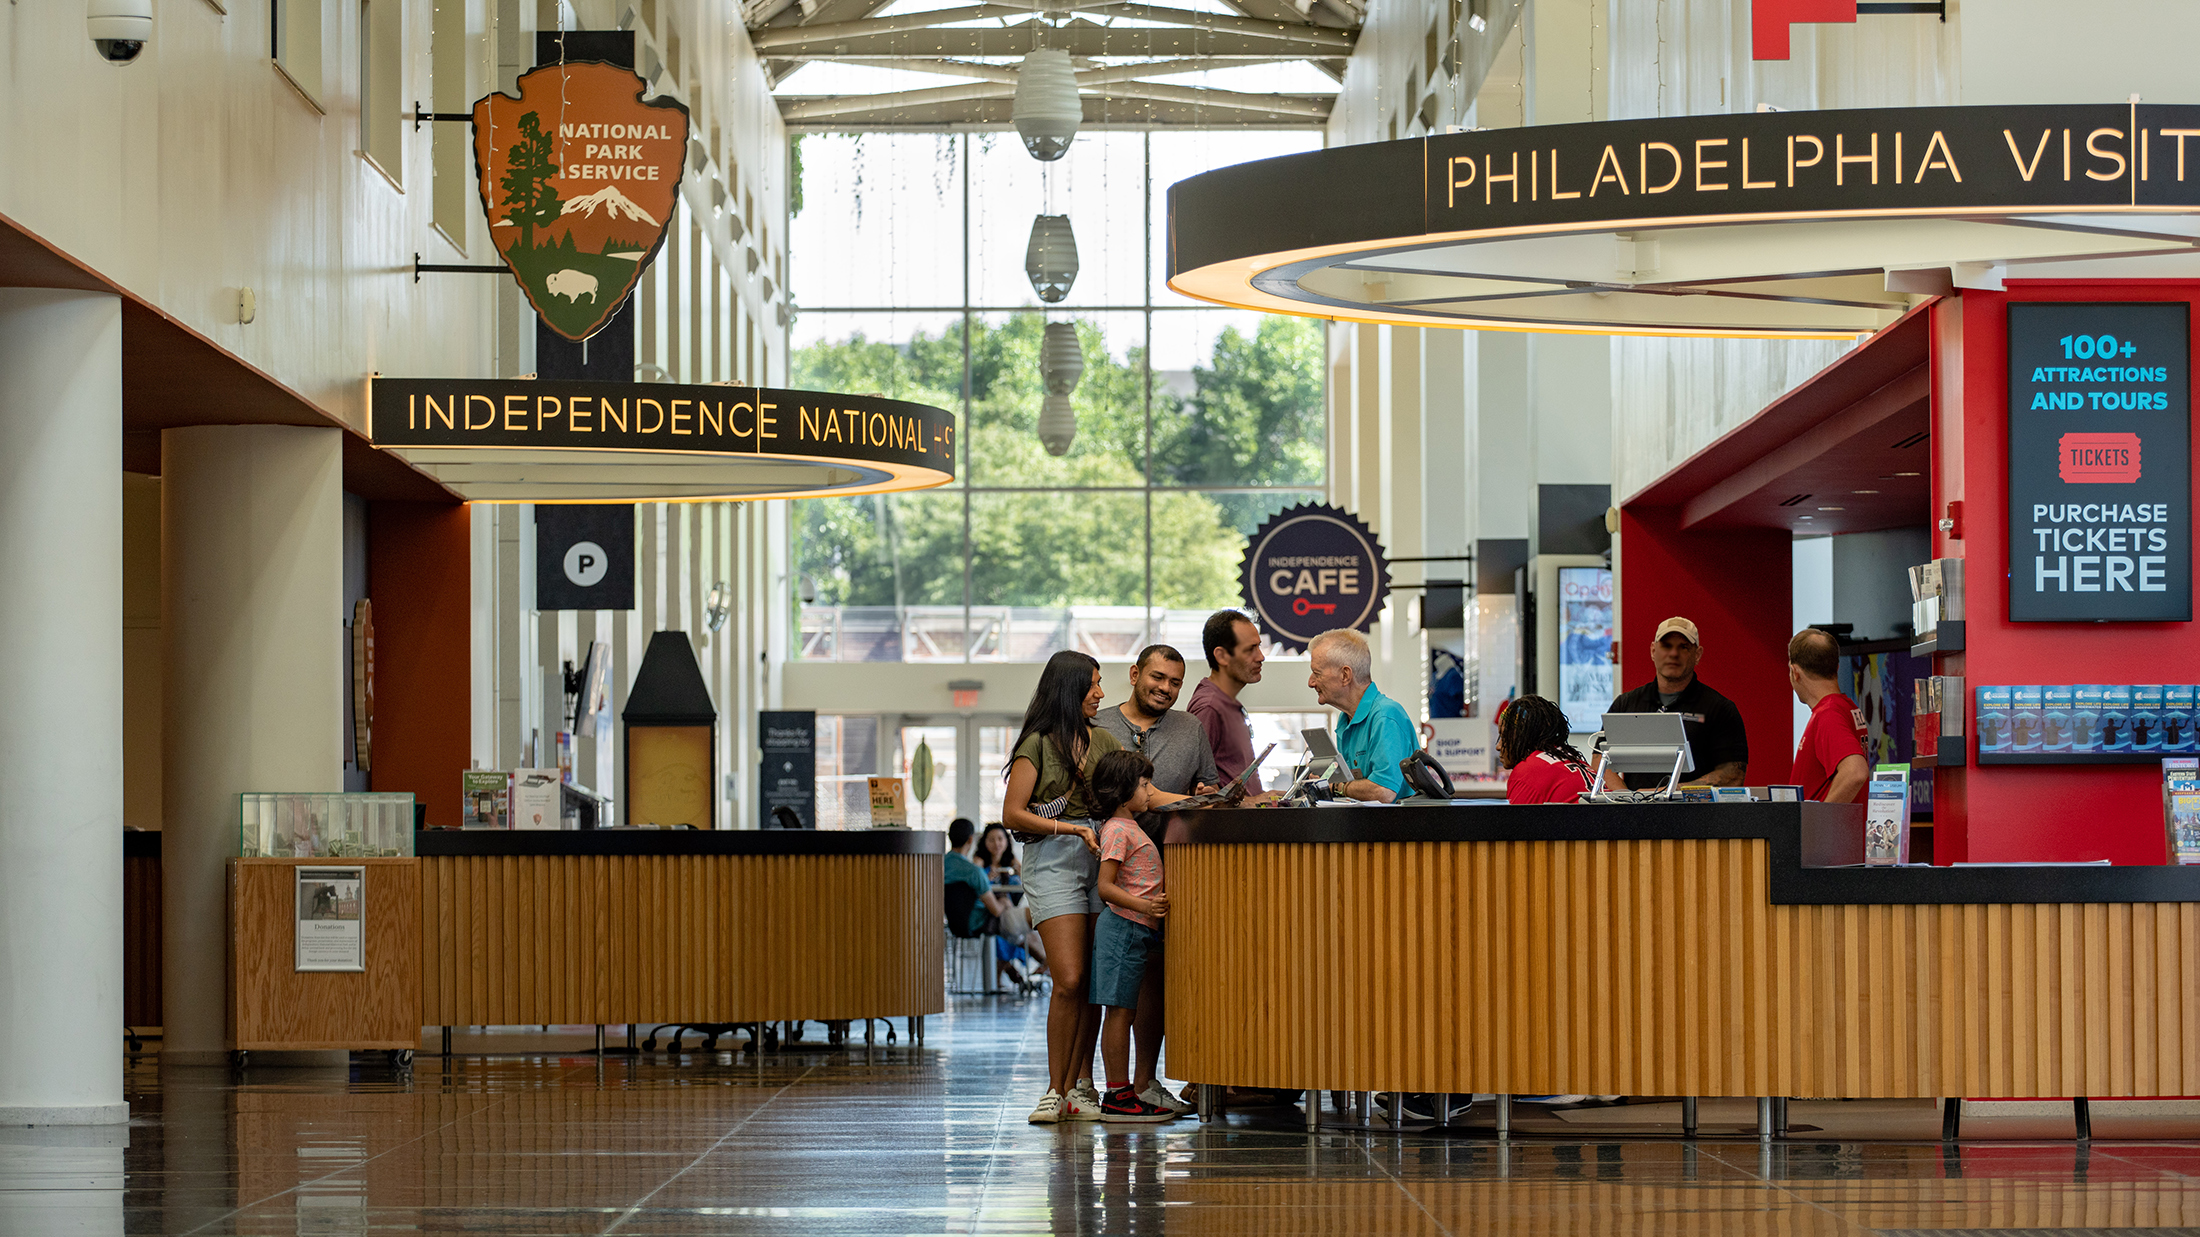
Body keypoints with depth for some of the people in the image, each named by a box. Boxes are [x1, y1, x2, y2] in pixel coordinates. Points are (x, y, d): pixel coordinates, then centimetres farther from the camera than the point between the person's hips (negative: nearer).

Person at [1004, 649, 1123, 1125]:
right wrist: (1074, 829, -14)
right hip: (1052, 860, -5)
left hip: (1100, 858, 5)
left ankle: (1080, 1085, 6)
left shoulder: (1102, 741, 15)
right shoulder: (1037, 744, -2)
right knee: (1070, 981, -13)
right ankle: (1057, 1090, -6)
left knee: (1094, 982, 0)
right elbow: (1012, 814, -7)